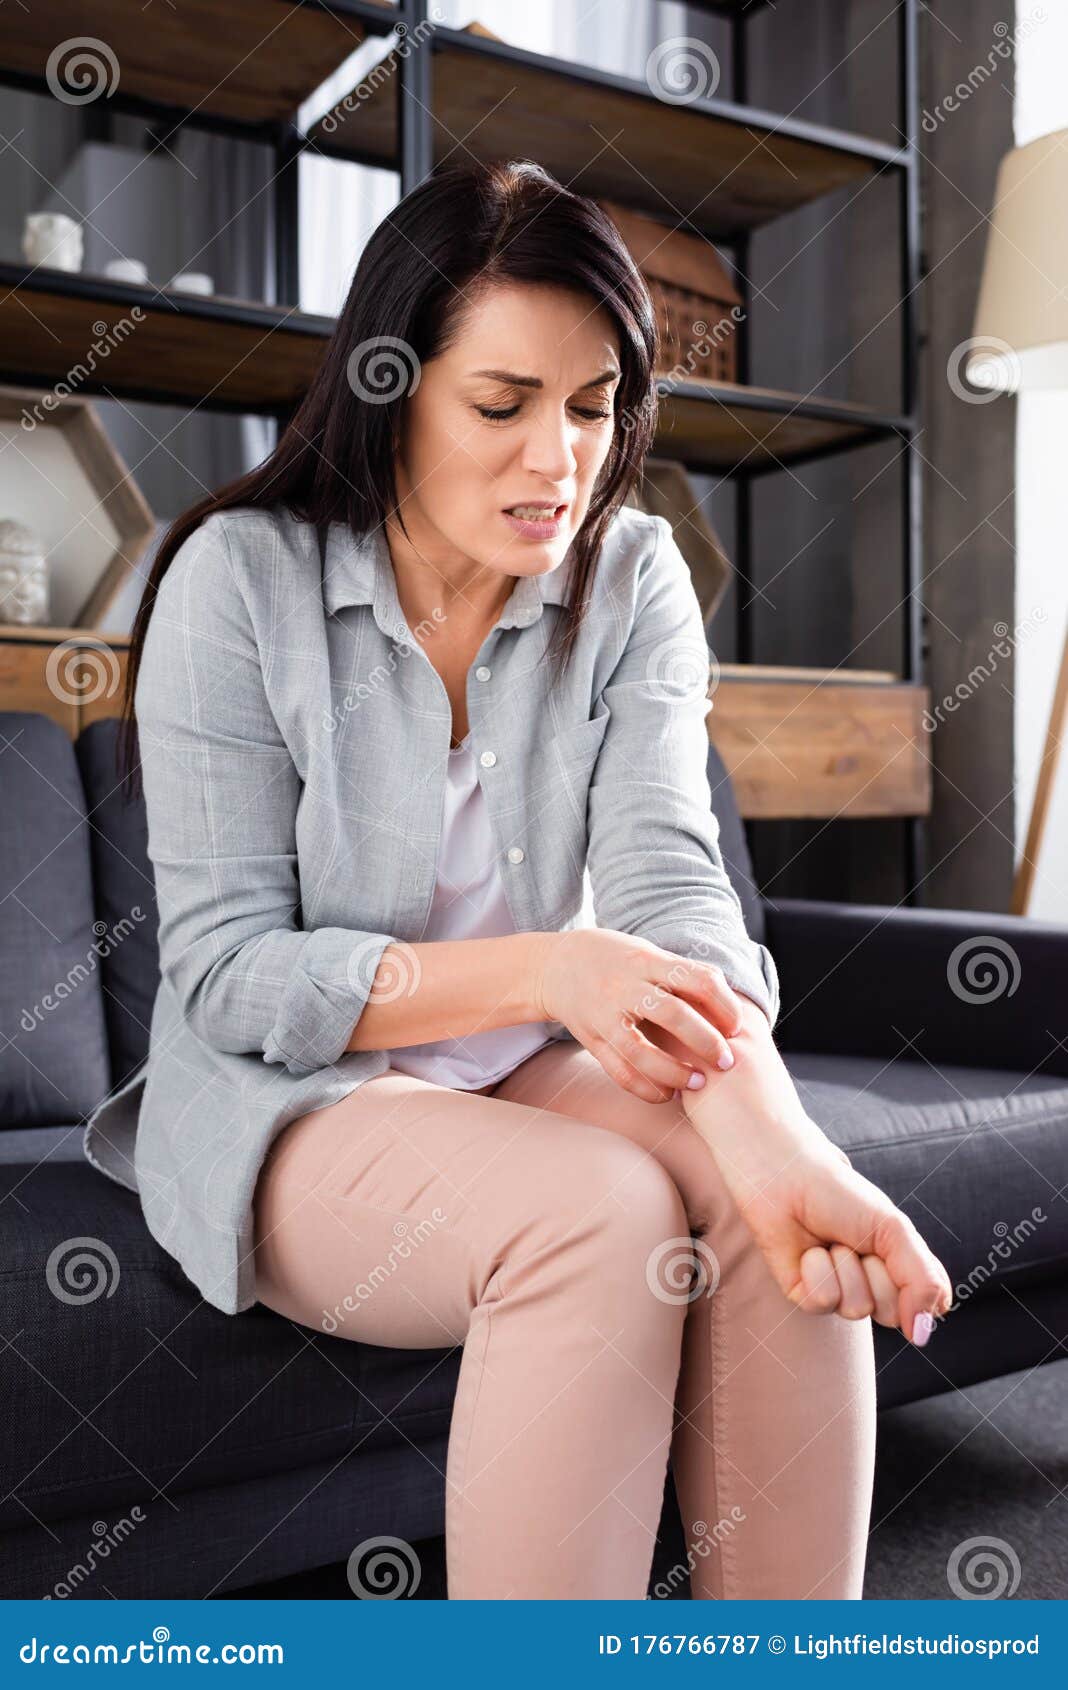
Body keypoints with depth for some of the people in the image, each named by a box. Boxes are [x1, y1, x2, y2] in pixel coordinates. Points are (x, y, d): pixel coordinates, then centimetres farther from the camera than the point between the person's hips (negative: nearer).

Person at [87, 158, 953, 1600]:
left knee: (782, 1210, -24)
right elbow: (227, 974, -14)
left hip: (536, 1074, 4)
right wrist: (544, 967, -29)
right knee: (603, 1214, -30)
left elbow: (669, 880, -15)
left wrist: (776, 1142, -35)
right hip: (289, 1105, -3)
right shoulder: (241, 578, -12)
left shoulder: (632, 577, -2)